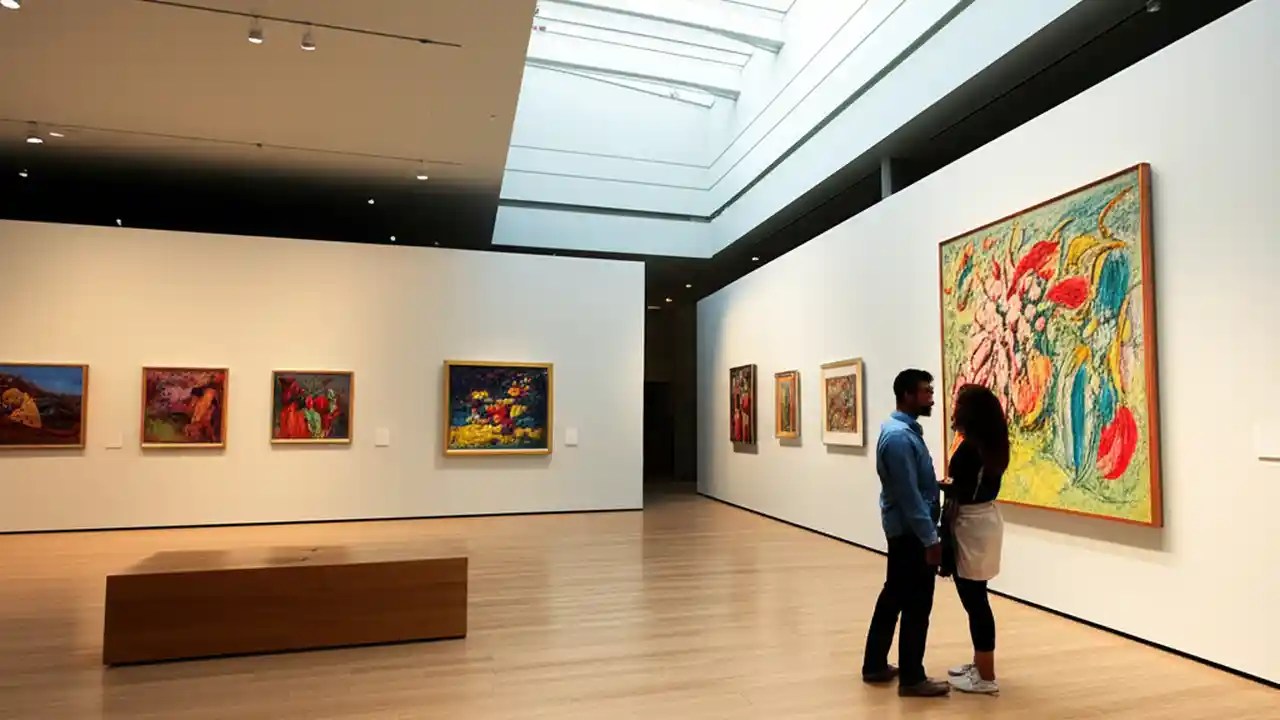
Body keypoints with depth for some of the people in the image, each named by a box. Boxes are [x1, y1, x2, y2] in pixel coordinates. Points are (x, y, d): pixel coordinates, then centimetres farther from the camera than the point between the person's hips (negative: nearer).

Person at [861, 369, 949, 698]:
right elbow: (910, 495, -23)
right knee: (917, 605, 0)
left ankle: (875, 665, 26)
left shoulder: (903, 429, 11)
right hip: (911, 532, -10)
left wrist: (938, 485, 11)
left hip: (903, 528, 10)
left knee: (894, 596, 16)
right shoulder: (900, 437, -21)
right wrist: (930, 538, -21)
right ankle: (912, 678, 13)